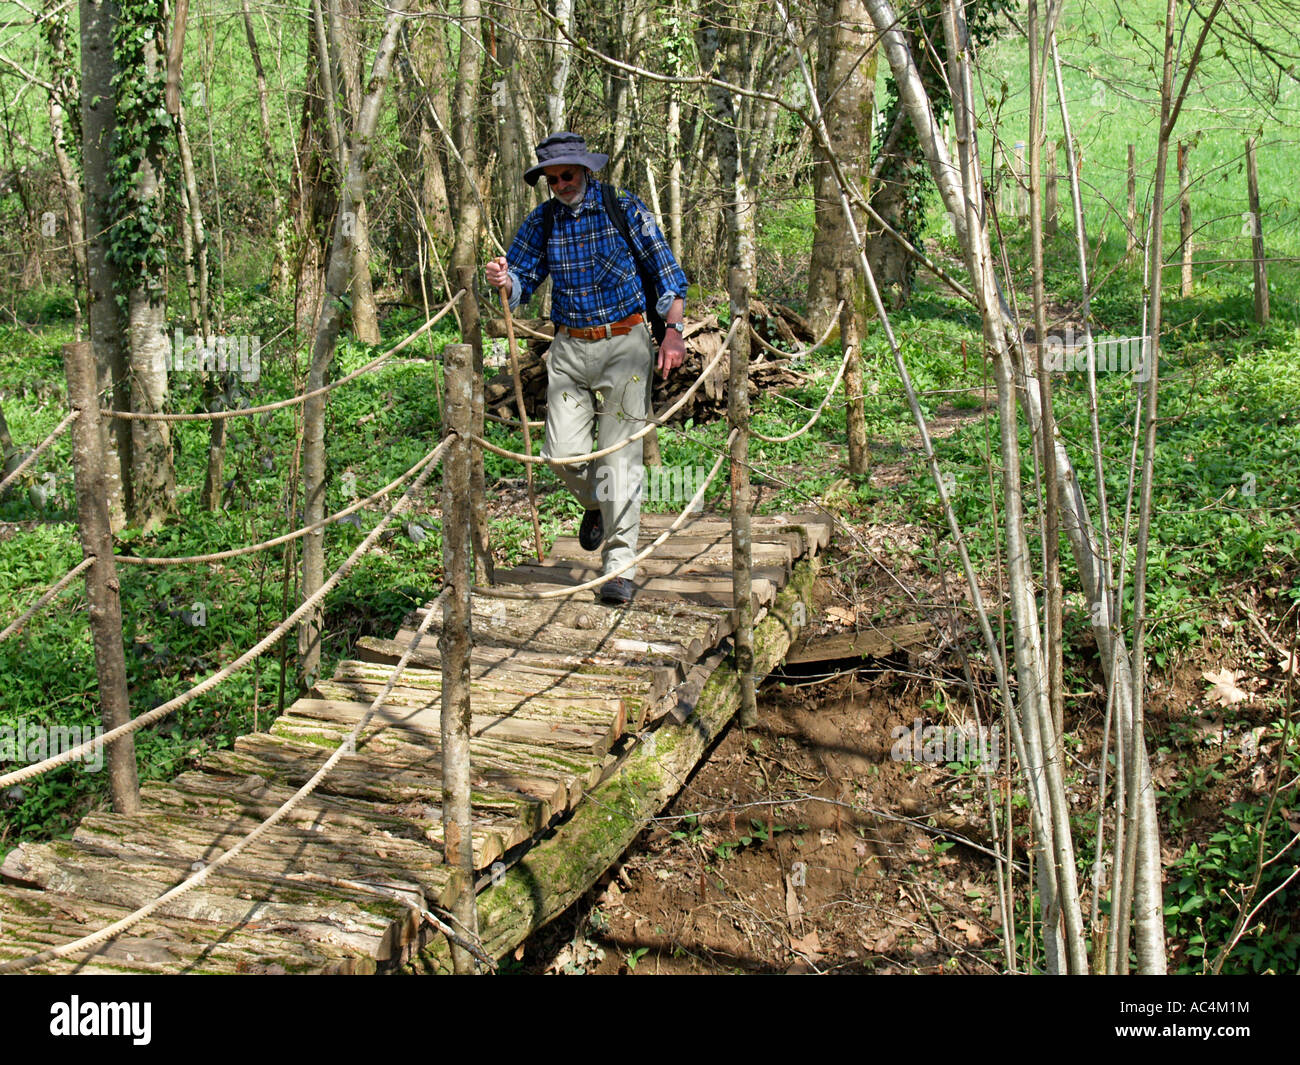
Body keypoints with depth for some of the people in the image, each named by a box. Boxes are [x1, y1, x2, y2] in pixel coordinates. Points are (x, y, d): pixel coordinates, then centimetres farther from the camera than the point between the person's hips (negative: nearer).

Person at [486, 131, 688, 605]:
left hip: (624, 343, -3)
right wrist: (504, 280, -16)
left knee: (619, 454, -7)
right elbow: (522, 280, 9)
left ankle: (619, 564, -1)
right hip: (569, 347, 4)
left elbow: (667, 272, 0)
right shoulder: (542, 220, 6)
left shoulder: (625, 209, -3)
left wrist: (674, 330, -11)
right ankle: (597, 506, 32)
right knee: (563, 452, -2)